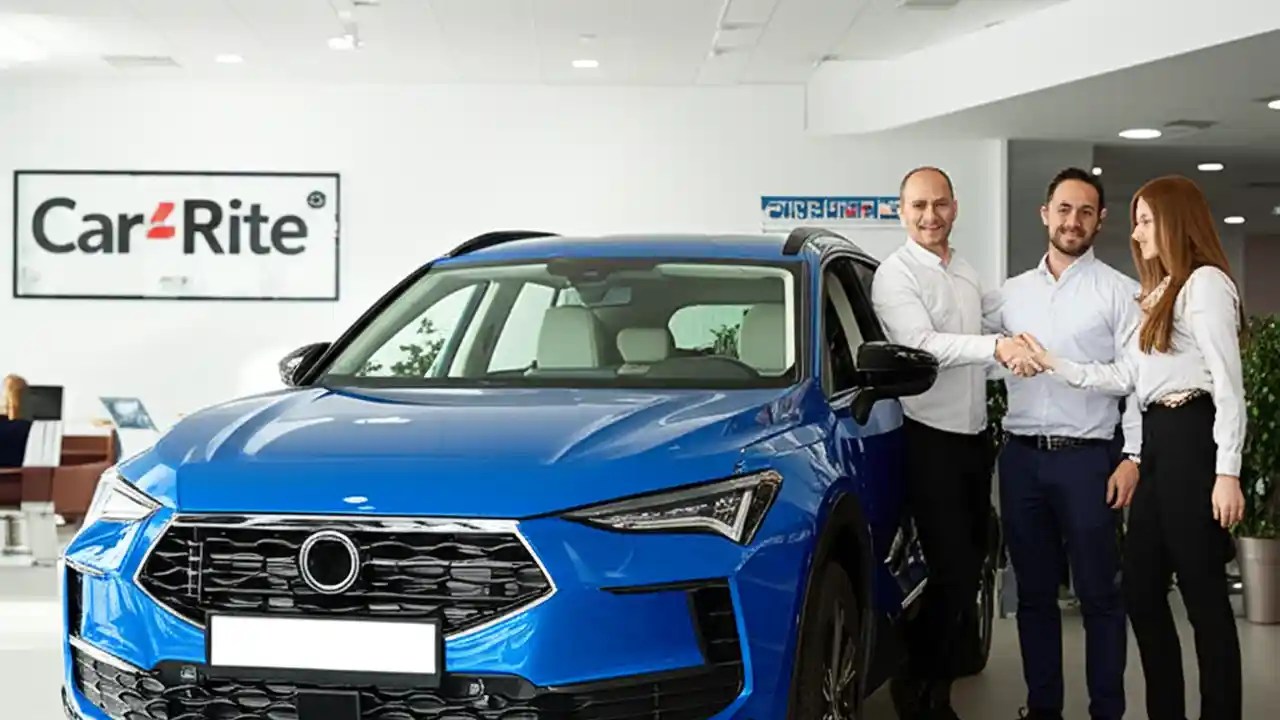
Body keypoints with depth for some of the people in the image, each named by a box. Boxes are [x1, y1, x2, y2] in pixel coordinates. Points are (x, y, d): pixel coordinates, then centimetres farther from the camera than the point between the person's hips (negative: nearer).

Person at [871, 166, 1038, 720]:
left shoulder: (968, 275, 15)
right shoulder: (895, 274, -9)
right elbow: (921, 344, -23)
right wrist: (996, 347, -32)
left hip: (974, 435, 8)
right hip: (930, 439, -7)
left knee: (969, 568, 11)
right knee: (952, 572, -9)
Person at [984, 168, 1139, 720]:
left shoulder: (1119, 291, 1)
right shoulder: (1011, 293, 11)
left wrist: (1134, 456, -10)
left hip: (1087, 457, -4)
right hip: (1021, 457, 4)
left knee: (1099, 594, 1)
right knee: (1034, 592, 10)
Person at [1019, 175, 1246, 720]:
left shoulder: (1204, 283, -8)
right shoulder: (1160, 293, 23)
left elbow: (1229, 385, -14)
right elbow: (1124, 377, 19)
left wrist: (1227, 472, -20)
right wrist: (1054, 363, 13)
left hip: (1192, 440, -10)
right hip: (1158, 442, 10)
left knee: (1202, 593, -4)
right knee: (1141, 591, 10)